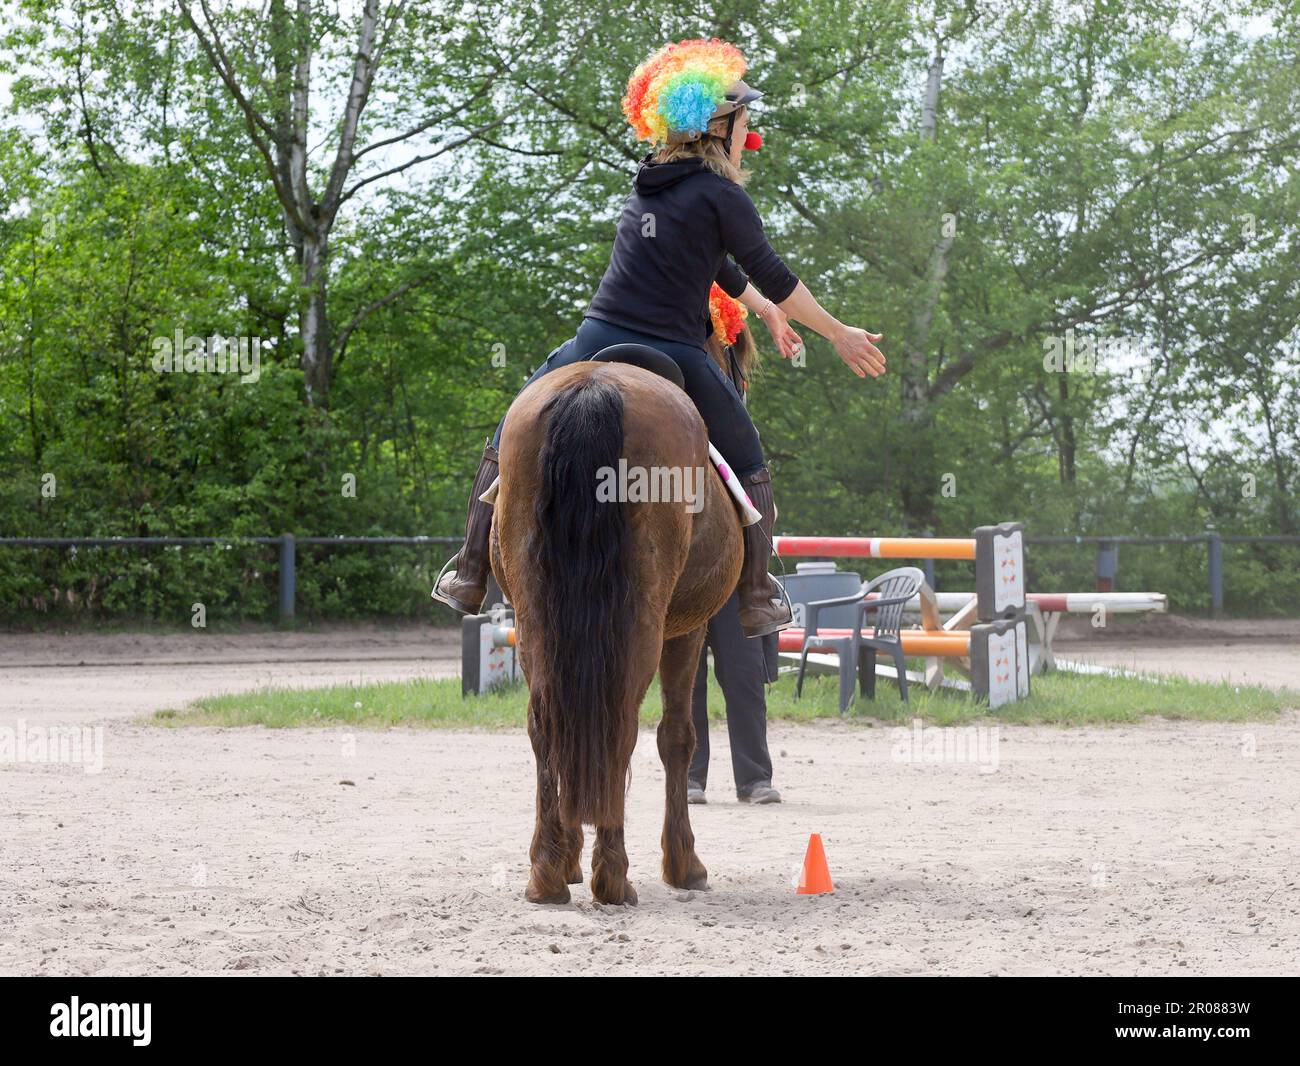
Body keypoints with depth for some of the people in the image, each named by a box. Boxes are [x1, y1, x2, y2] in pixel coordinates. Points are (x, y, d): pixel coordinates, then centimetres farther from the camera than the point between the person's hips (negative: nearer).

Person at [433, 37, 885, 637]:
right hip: (674, 357, -5)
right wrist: (839, 335, 9)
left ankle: (470, 576, 13)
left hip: (598, 341, 5)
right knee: (749, 468, 17)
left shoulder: (648, 183, 16)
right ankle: (757, 602, 19)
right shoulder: (722, 195, -6)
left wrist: (764, 310, 39)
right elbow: (773, 276, -1)